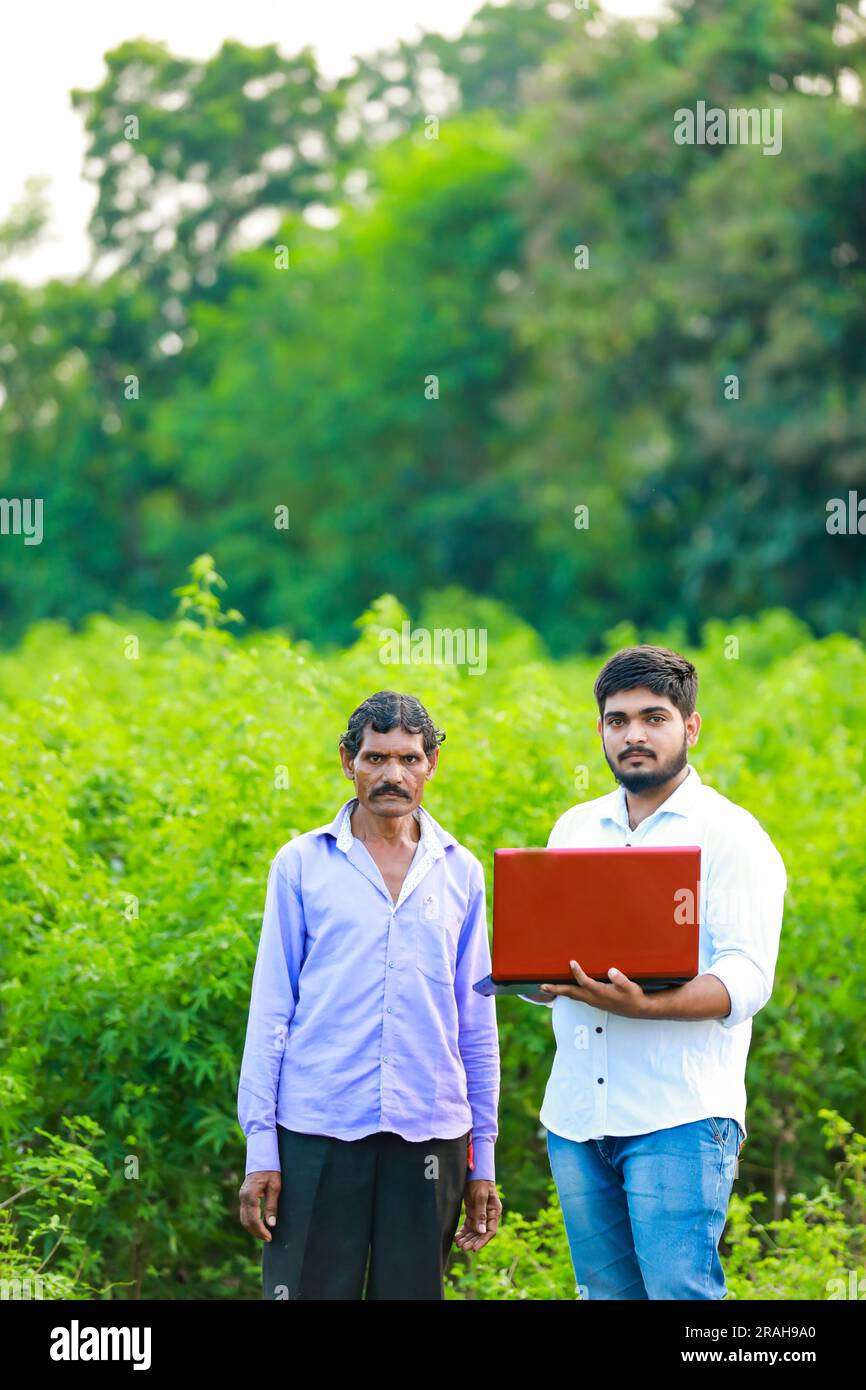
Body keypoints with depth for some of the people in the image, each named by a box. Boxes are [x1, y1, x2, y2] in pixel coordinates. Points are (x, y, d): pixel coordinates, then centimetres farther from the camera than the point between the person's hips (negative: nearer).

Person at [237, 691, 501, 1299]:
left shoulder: (460, 872, 11)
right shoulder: (303, 864, 5)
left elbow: (476, 1024, 14)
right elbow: (271, 1009, 5)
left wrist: (484, 1159, 10)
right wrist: (260, 1146, -2)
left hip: (428, 1134, 2)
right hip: (316, 1133, -2)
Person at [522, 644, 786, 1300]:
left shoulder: (730, 834, -3)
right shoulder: (574, 829, 16)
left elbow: (746, 980, -13)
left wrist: (644, 1006, -29)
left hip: (678, 1120, -6)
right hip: (576, 1117, 6)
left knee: (680, 1291, -14)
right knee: (606, 1292, 8)